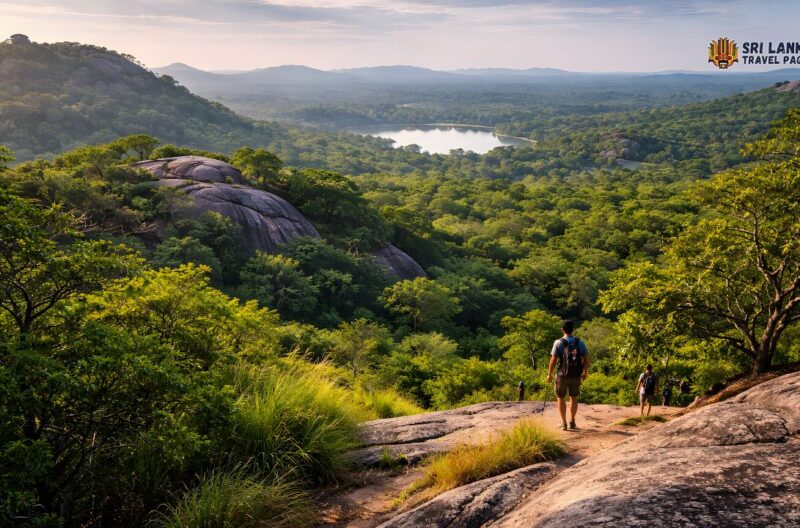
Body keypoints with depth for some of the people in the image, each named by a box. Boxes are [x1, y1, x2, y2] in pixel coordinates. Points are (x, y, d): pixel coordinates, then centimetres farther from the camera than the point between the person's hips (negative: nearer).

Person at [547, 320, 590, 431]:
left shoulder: (558, 342, -8)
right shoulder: (579, 342, 0)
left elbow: (553, 360, -11)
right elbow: (586, 360, -2)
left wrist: (549, 374, 0)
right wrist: (585, 372, 13)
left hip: (562, 375, -2)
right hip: (576, 375, 2)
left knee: (560, 398, 13)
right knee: (574, 398, 19)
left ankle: (563, 423, 8)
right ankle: (572, 422, 16)